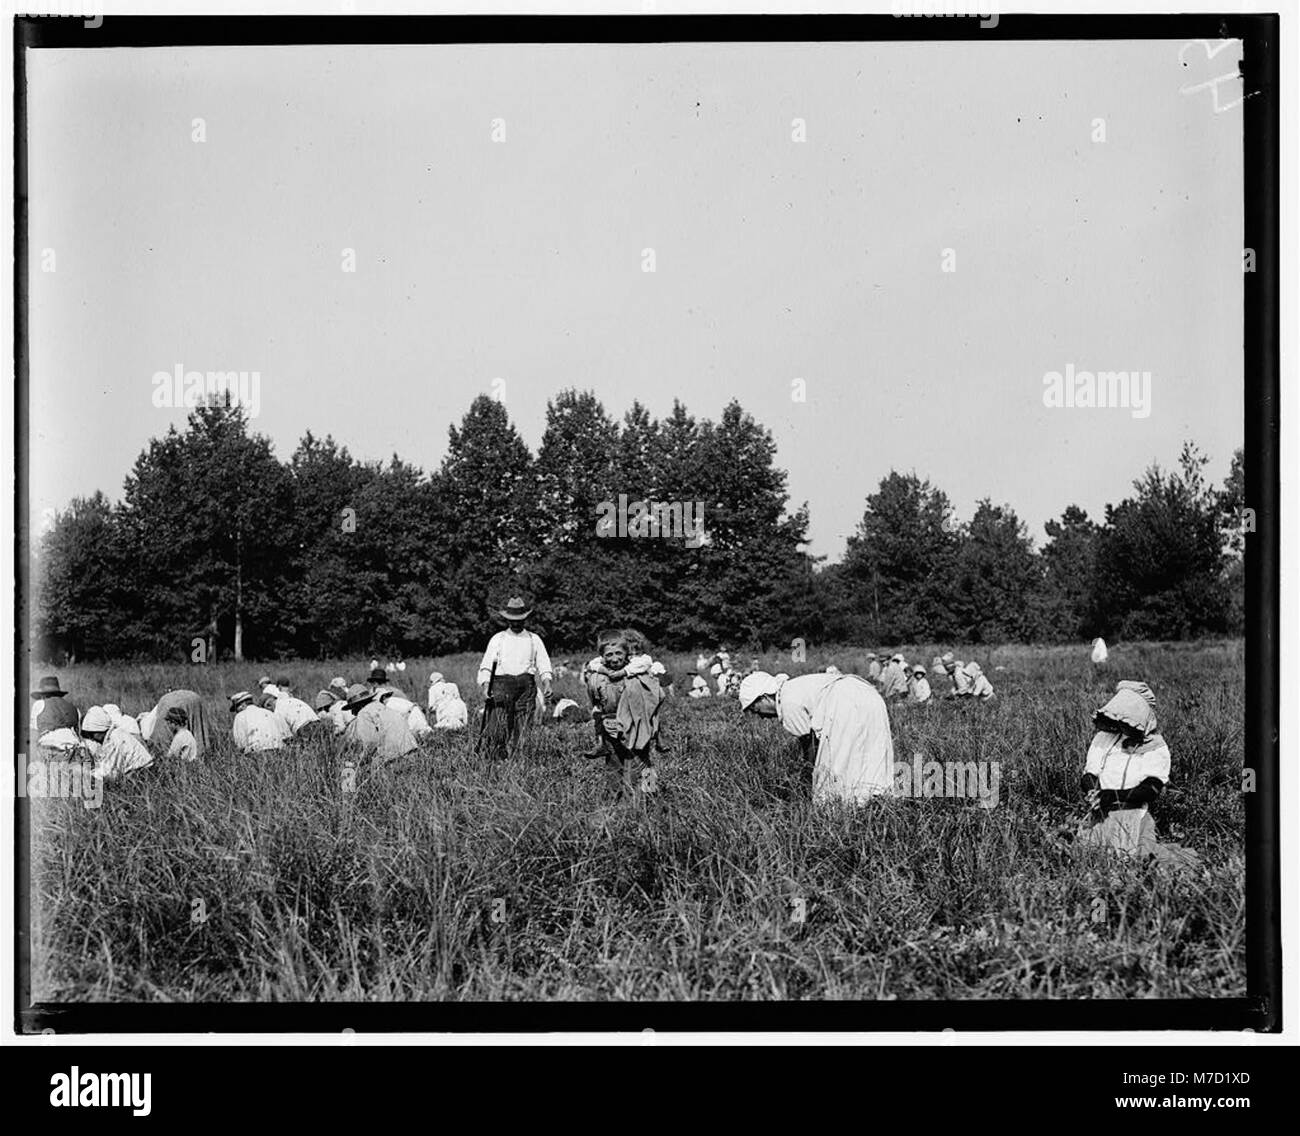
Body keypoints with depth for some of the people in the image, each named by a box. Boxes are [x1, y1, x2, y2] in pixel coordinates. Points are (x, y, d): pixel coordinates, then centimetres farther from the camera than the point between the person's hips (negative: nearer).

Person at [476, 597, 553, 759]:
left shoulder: (534, 639, 17)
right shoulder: (498, 639, 13)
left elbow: (543, 662, 9)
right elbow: (486, 664, 7)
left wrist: (547, 682, -9)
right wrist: (485, 686, -7)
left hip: (526, 683, 1)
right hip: (502, 683, -1)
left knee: (521, 725, -6)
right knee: (500, 726, -11)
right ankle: (497, 757, -7)